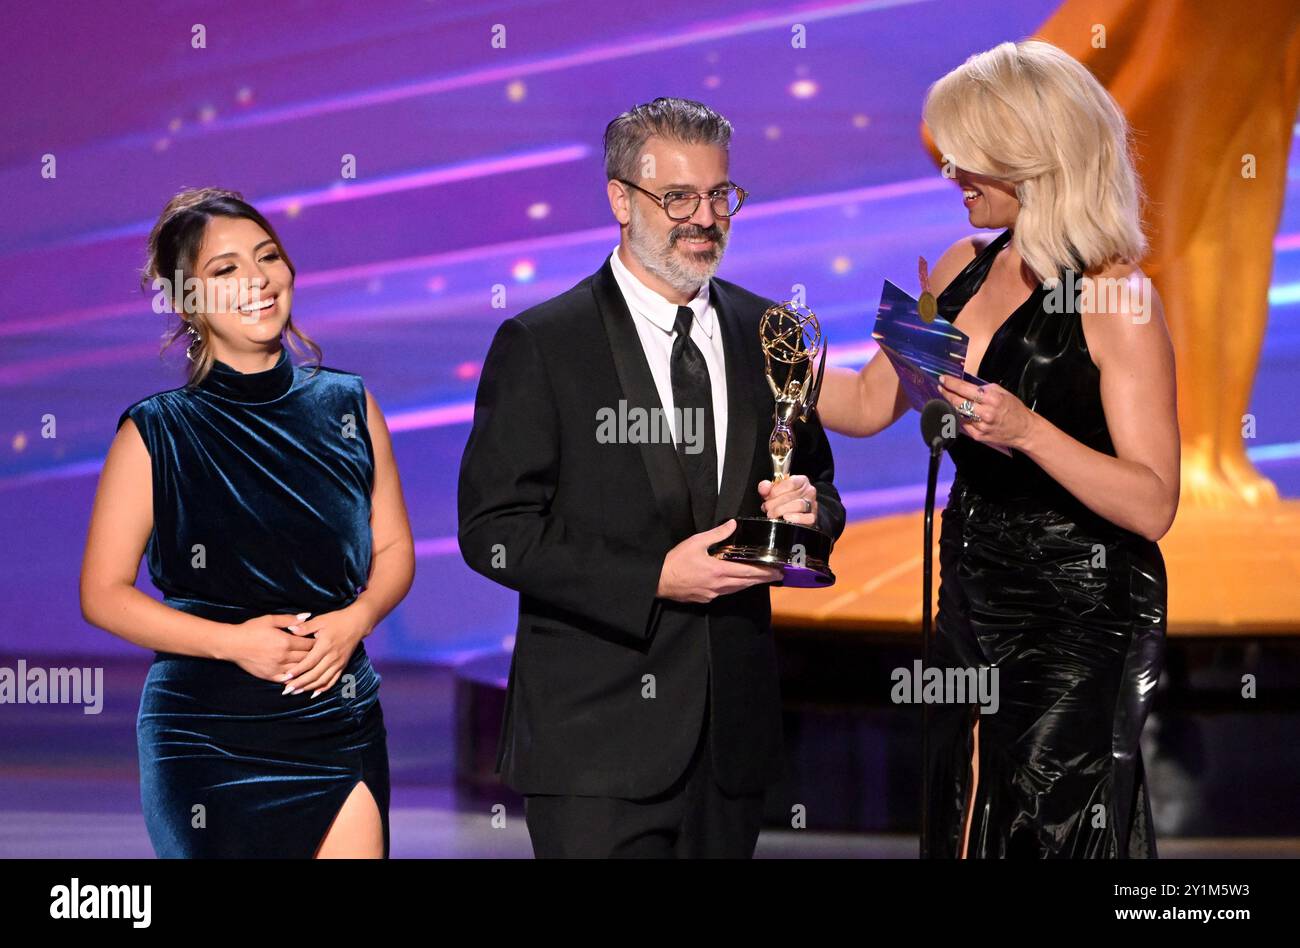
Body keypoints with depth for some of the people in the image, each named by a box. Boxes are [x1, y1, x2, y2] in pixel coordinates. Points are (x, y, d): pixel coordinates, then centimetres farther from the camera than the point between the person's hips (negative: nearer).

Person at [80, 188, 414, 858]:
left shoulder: (348, 407, 5)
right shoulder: (156, 433, -4)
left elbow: (394, 549, 13)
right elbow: (104, 593, -3)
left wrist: (354, 620, -8)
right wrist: (233, 640, -14)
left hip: (340, 721, 3)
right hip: (208, 735, -2)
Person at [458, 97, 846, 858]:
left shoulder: (766, 334, 10)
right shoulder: (540, 346, -5)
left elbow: (815, 485, 18)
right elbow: (493, 532, -9)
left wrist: (808, 510, -7)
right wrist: (655, 579, -17)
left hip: (734, 730, 5)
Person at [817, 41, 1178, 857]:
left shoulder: (1117, 297, -16)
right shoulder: (965, 268, 5)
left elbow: (1153, 505, -19)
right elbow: (869, 403, 13)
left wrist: (1026, 430, -31)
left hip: (1078, 624, -7)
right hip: (973, 599, 7)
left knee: (1052, 835, -3)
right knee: (963, 827, 13)